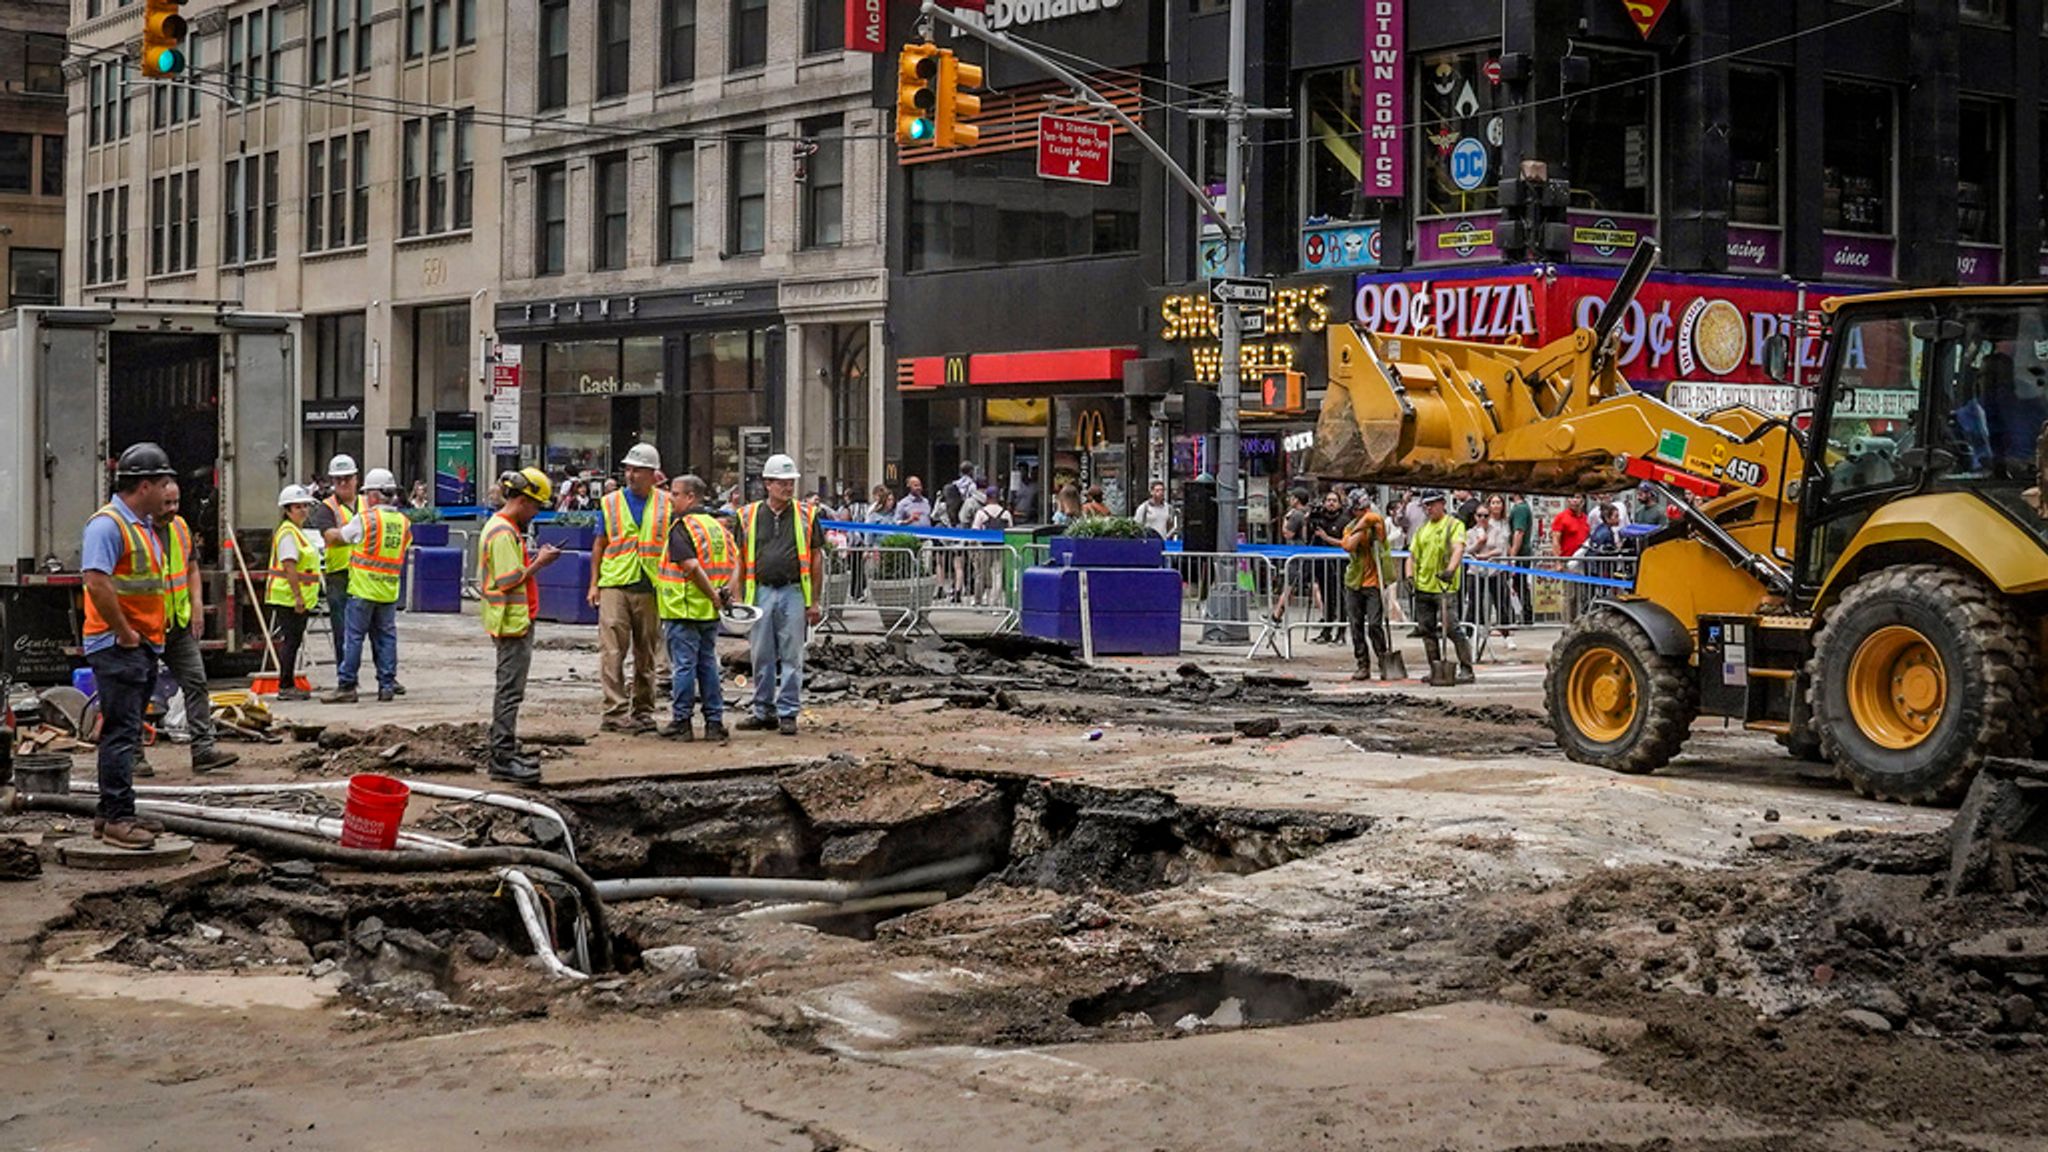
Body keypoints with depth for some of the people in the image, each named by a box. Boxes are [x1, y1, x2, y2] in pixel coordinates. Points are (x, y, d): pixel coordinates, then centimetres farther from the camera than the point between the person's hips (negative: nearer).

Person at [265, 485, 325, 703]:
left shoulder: (300, 532, 18)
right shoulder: (288, 533, -14)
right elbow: (289, 567, -22)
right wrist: (298, 597, -25)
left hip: (300, 599, 10)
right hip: (288, 598, -10)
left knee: (294, 641, 12)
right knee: (289, 640, -7)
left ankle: (289, 685, 17)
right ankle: (285, 687, -4)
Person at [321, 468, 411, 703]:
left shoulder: (365, 520, -10)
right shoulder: (404, 522, 6)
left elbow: (337, 536, 2)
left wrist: (330, 534, 25)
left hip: (363, 589, -5)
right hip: (390, 590, 5)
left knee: (354, 637, 0)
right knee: (386, 637, 10)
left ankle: (346, 686, 1)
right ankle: (387, 686, 10)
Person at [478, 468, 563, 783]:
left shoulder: (505, 528, 16)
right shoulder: (503, 533, -18)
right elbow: (510, 580, -23)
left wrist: (535, 559, 10)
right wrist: (540, 562, -14)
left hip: (516, 621, 11)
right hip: (512, 623, -11)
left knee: (509, 690, 16)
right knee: (510, 691, -8)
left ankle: (505, 753, 23)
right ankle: (503, 760, -6)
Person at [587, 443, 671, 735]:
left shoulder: (666, 504, 6)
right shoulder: (611, 502, 7)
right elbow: (600, 544, 11)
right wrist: (594, 583, 5)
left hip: (651, 588, 1)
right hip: (615, 584, -1)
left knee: (646, 655, 8)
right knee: (611, 651, -9)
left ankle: (643, 711, 17)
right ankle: (616, 711, -10)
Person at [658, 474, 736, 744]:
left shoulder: (682, 528, -13)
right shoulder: (717, 526, 12)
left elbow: (691, 566, -22)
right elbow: (734, 562, 13)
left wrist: (713, 596, -16)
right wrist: (726, 591, 4)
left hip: (684, 610, -7)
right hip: (710, 612, 7)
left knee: (684, 665, -2)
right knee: (708, 665, 11)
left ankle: (681, 722, 3)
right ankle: (714, 722, 11)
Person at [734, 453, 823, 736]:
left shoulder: (806, 516, 5)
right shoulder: (749, 516, 7)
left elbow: (815, 561, 7)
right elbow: (741, 561, 9)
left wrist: (814, 602, 2)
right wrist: (737, 599, 3)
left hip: (793, 593, -1)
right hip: (761, 592, 1)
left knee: (791, 657, 0)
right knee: (762, 658, 8)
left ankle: (788, 713, 6)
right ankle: (764, 712, 18)